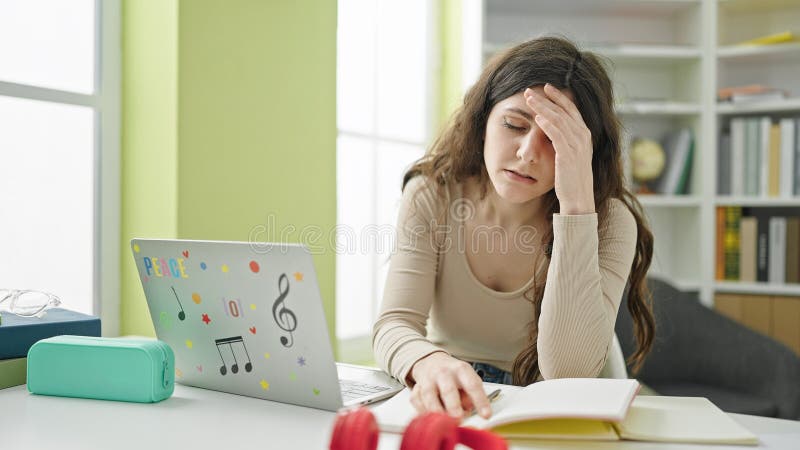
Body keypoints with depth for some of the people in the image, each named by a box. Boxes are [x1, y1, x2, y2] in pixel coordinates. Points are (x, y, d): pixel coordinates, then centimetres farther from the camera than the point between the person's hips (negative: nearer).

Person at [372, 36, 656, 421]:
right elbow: (393, 326, -15)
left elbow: (568, 373, -24)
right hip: (443, 405, 1)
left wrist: (576, 203, -30)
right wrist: (429, 362, -40)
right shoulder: (431, 195, -7)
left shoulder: (610, 222, -12)